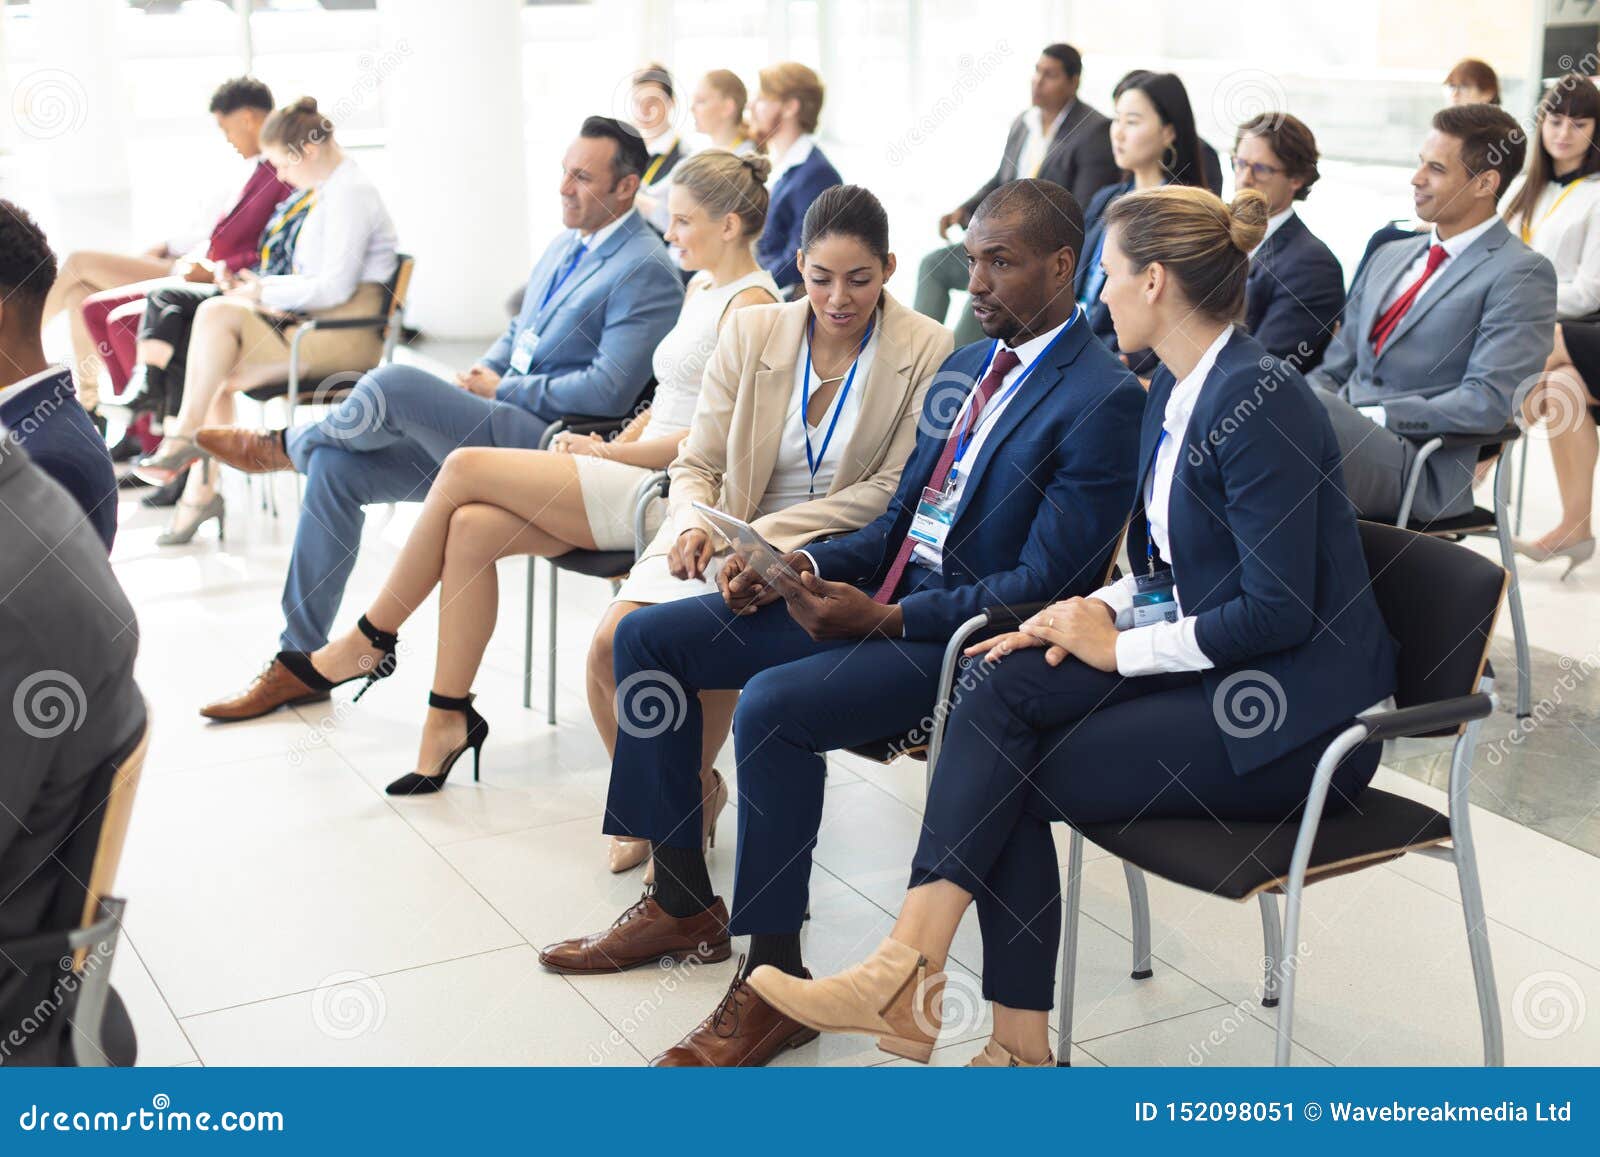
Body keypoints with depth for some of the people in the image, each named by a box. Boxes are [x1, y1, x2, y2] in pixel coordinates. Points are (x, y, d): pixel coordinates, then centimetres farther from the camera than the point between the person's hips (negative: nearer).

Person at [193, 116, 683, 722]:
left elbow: (607, 392, -20)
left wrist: (501, 390, -11)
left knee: (393, 383, -25)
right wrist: (480, 373, 6)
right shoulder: (566, 245, 16)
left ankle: (283, 444, 9)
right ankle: (300, 661, 3)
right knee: (334, 466, -4)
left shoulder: (646, 271, -12)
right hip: (499, 427, 9)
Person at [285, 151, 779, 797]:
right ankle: (448, 717, -8)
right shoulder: (701, 287, 19)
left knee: (464, 467, -14)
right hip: (632, 480, 9)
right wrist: (610, 445, 7)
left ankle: (370, 638, 1)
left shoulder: (751, 304, -10)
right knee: (471, 529, -15)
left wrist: (606, 450, -10)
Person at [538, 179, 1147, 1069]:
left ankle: (776, 980, -15)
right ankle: (683, 904, 10)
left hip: (974, 635, -9)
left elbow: (1044, 583, -19)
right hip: (888, 596, 9)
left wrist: (884, 619, -23)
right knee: (649, 637, 3)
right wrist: (801, 569, 0)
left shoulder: (1103, 400, -13)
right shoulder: (969, 367, 15)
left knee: (773, 704, -32)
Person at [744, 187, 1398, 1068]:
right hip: (1212, 663, 8)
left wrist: (1122, 646, -13)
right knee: (1006, 684, -13)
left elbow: (1278, 610, -21)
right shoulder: (1174, 388, 10)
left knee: (1013, 779, -16)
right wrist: (1100, 611, -1)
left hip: (1300, 713, -8)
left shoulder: (1257, 402, -18)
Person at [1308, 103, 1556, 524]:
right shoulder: (1390, 256, 23)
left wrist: (1376, 416, -17)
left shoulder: (1521, 274, -1)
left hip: (1419, 473, -7)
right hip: (1347, 439, 7)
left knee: (1315, 408, -35)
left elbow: (1489, 403, -12)